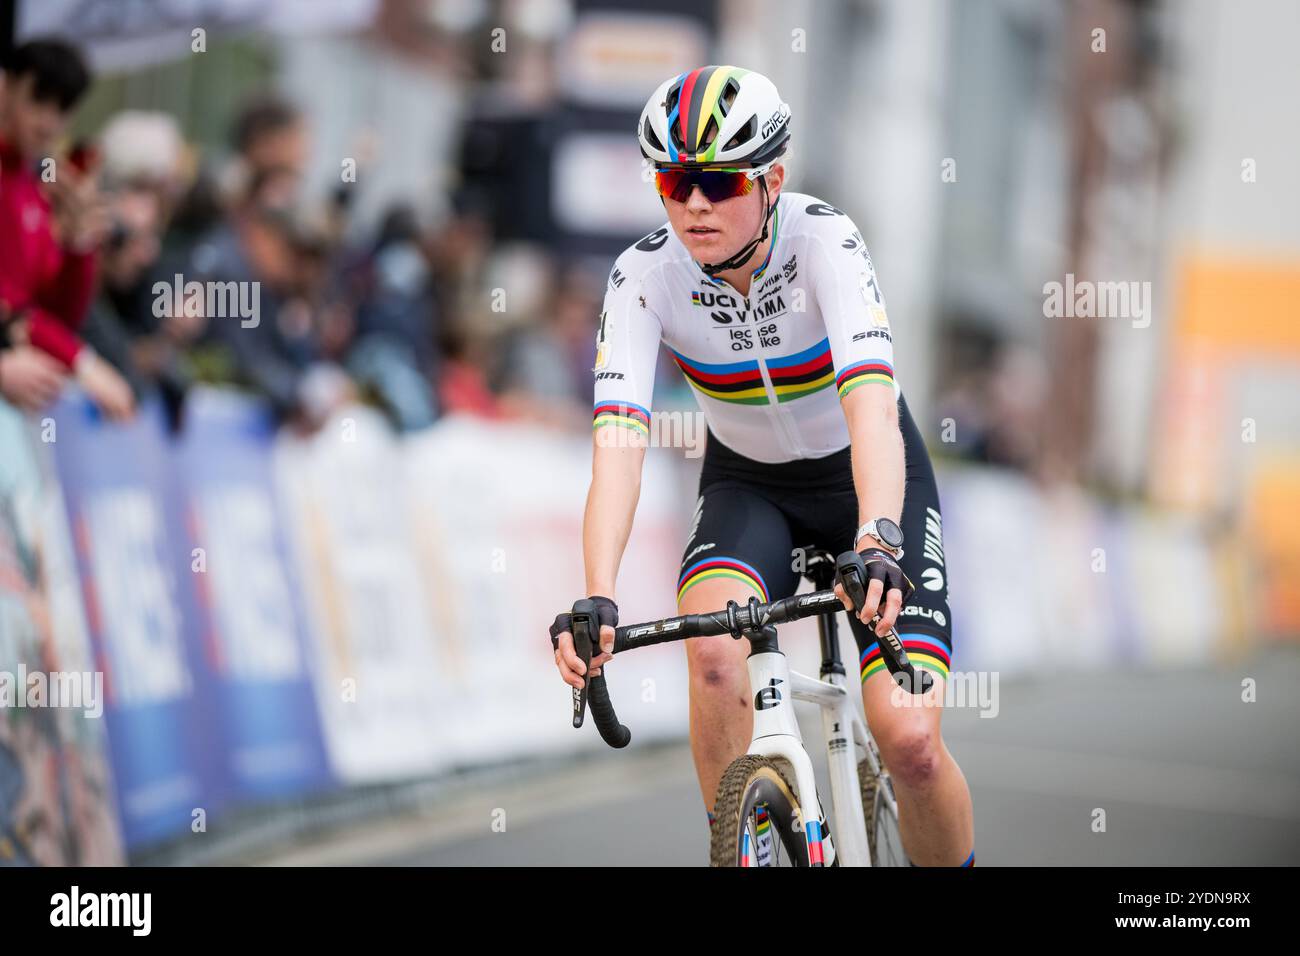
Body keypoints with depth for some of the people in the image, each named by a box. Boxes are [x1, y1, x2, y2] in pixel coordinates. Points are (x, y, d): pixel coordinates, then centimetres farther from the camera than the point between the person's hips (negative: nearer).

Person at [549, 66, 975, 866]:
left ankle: (956, 862, 14)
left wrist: (878, 544, -59)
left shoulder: (824, 240, -28)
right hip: (749, 484, 2)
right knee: (714, 651, -32)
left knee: (909, 739, -17)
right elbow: (617, 445, -32)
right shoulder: (645, 275, -21)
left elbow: (870, 406, -42)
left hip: (868, 477, -2)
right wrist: (597, 601, -47)